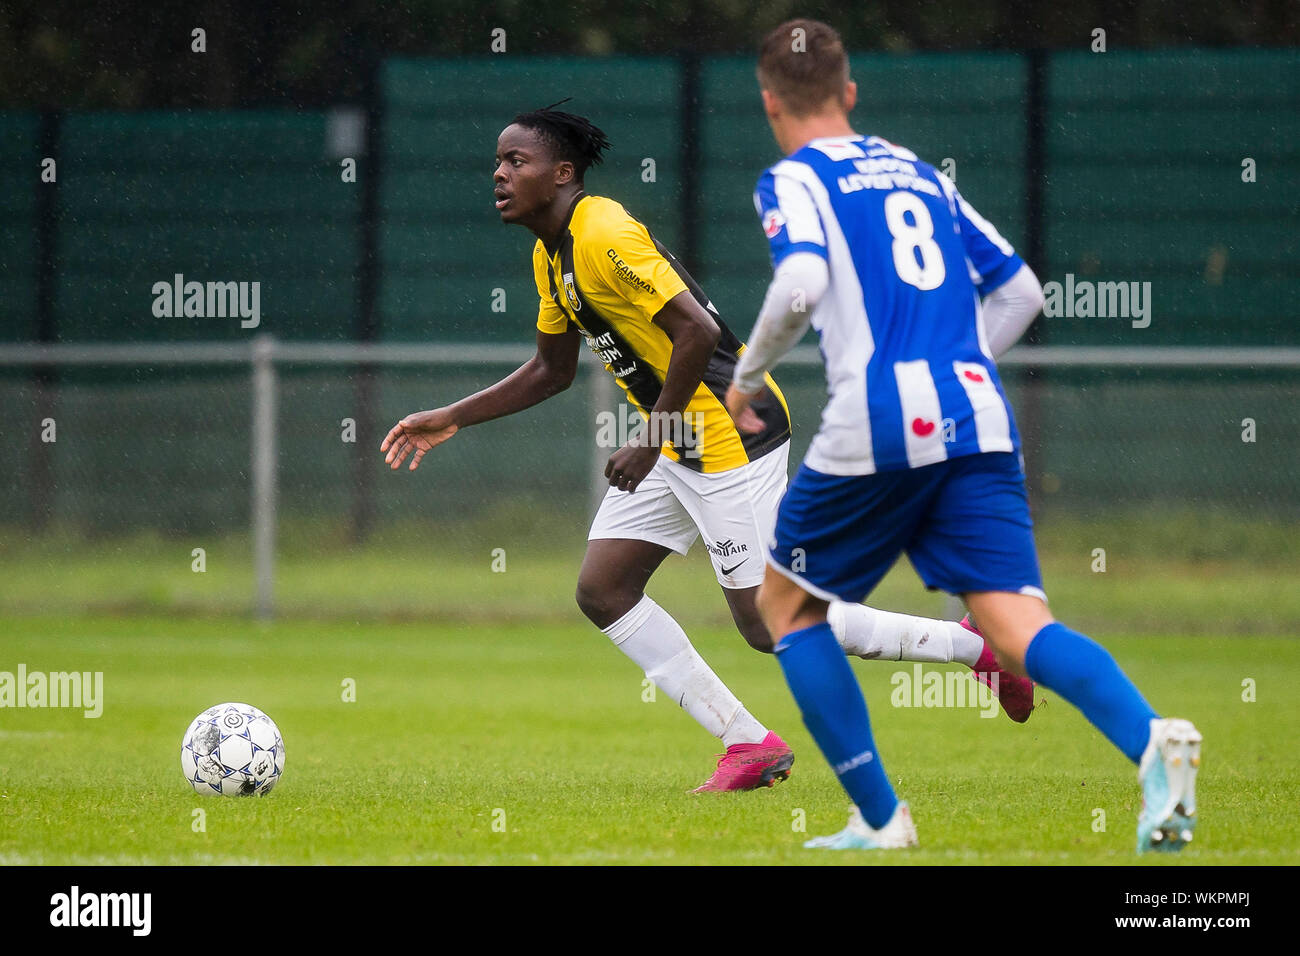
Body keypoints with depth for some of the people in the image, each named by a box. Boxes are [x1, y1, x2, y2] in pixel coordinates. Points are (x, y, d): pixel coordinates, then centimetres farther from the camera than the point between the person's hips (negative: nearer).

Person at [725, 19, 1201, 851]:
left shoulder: (795, 180, 5)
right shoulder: (918, 173, 24)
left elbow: (801, 284, -15)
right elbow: (1021, 290, 25)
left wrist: (749, 376, 0)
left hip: (877, 431, -5)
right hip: (978, 421, 5)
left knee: (787, 606, 17)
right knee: (1017, 628, -6)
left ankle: (879, 817, 11)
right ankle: (1153, 740, -35)